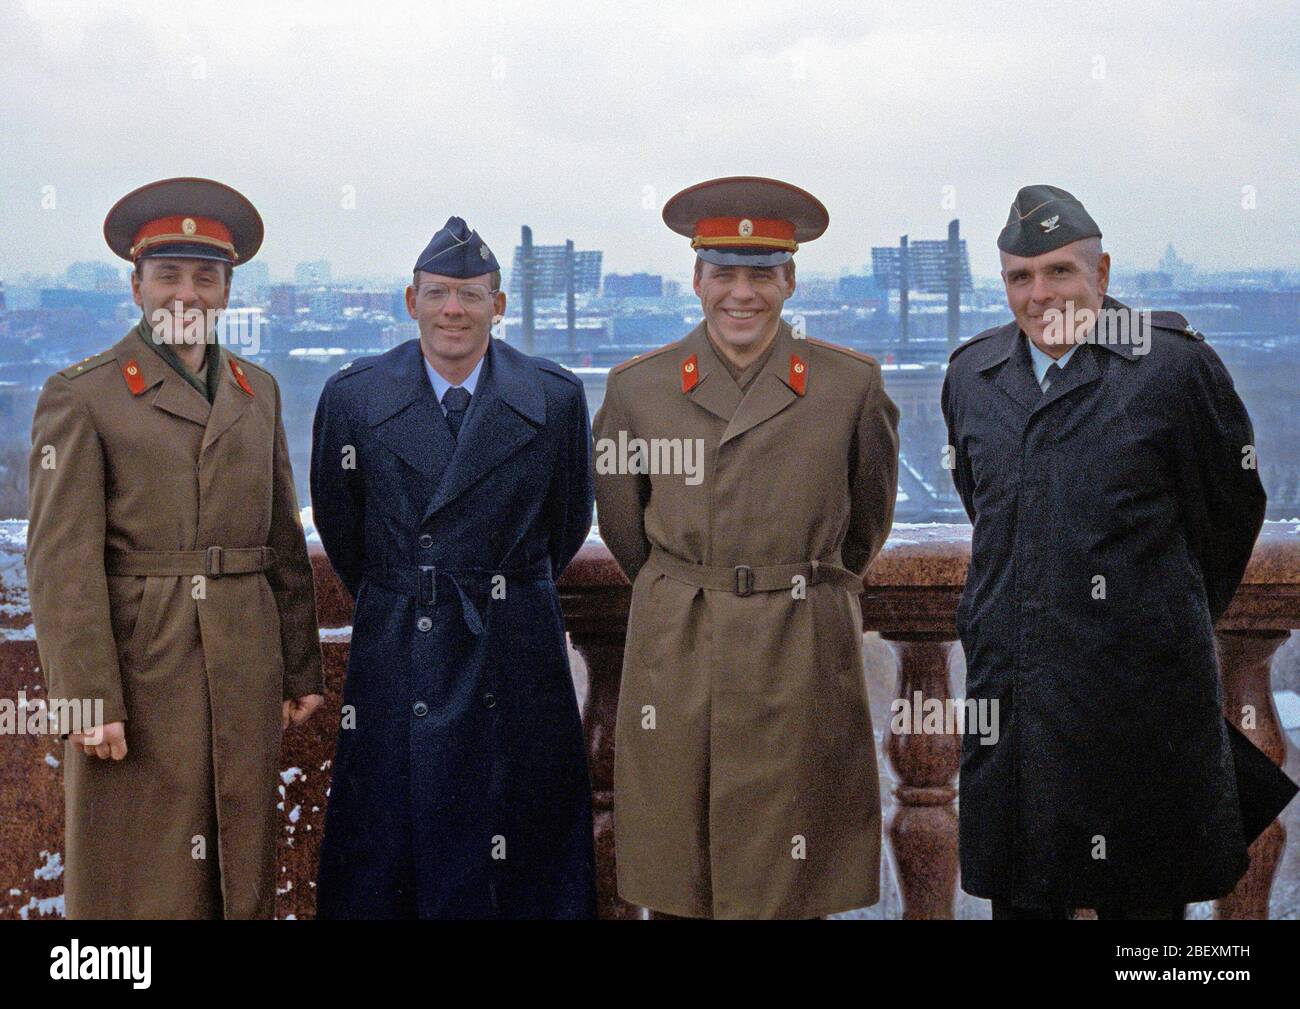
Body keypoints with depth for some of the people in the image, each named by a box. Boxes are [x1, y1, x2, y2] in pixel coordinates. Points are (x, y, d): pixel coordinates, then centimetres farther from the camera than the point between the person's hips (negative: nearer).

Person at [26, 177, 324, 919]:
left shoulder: (259, 390, 12)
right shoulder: (81, 396, -4)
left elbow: (286, 541, 13)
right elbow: (62, 563, -9)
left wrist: (301, 669, 9)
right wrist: (90, 702, -14)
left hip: (246, 672, 5)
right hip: (140, 669, -5)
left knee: (243, 873, 12)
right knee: (136, 882, 4)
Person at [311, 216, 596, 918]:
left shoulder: (556, 398, -2)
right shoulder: (352, 397, -1)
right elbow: (337, 523, 11)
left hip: (515, 663, 0)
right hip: (396, 658, 0)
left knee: (521, 855, 7)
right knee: (385, 852, 6)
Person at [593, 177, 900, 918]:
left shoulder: (852, 386, -1)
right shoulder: (638, 389, 1)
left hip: (802, 662, -1)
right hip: (676, 661, 1)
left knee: (789, 887, 4)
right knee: (681, 886, 7)